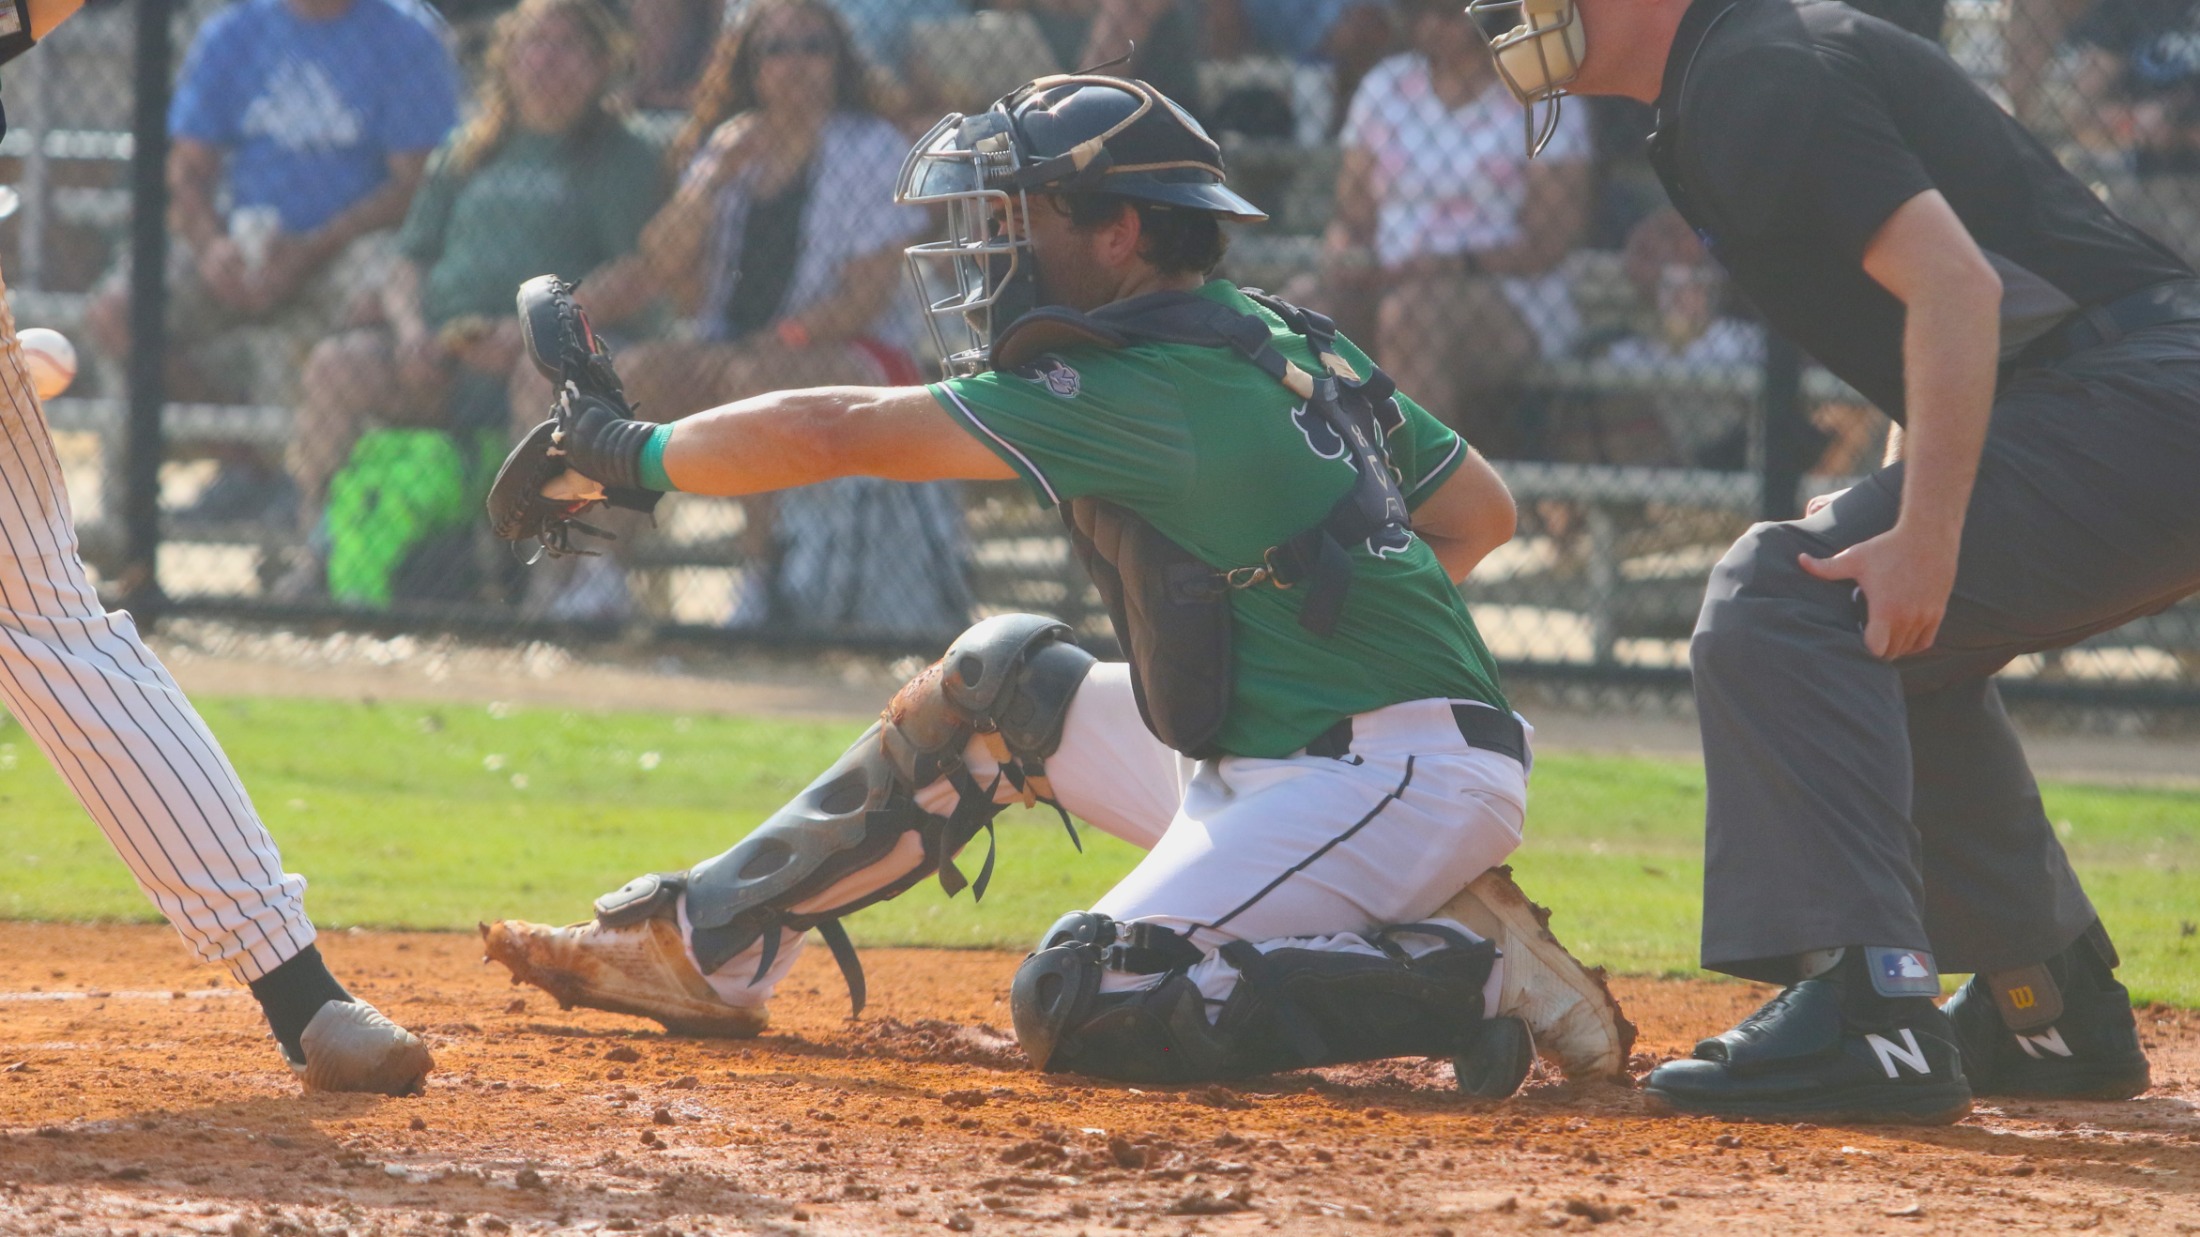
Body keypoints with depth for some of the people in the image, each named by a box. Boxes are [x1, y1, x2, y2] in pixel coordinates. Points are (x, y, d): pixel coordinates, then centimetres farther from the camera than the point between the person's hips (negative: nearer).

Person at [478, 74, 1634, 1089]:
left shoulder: (1142, 388, -16)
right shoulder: (1295, 343, 11)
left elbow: (831, 433, -14)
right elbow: (1479, 510, 19)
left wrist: (631, 455, -3)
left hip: (1394, 784, -10)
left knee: (1077, 1006, -19)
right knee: (1002, 684, 14)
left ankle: (1459, 979, -14)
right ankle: (705, 947, 18)